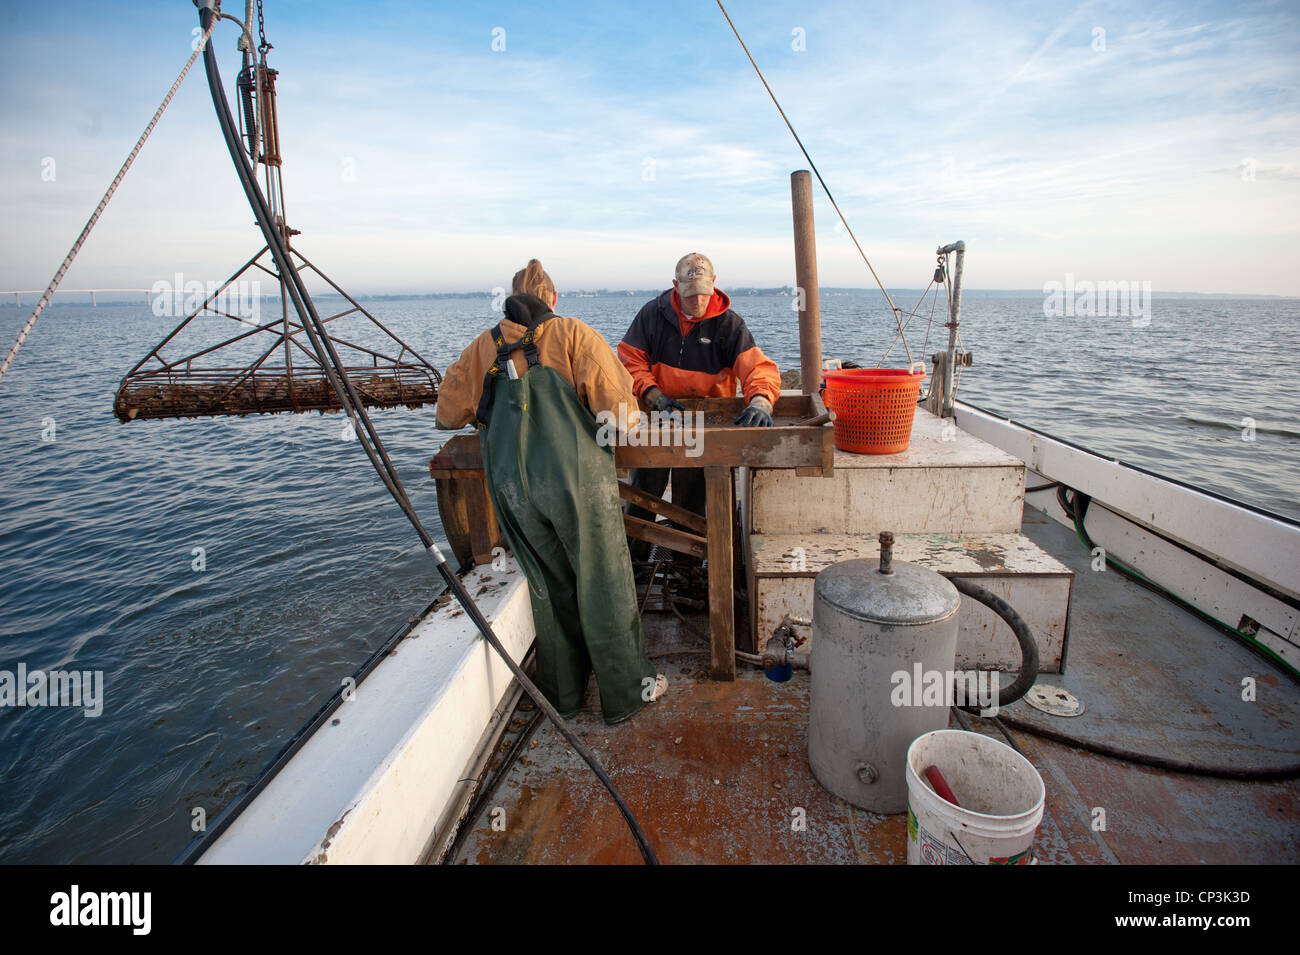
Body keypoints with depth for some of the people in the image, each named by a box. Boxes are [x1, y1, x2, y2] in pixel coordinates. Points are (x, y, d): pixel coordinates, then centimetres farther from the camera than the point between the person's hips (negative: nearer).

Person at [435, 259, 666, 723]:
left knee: (549, 586, 19)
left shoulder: (484, 346, 13)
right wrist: (627, 415, 13)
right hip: (577, 477, -3)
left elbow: (449, 412, 20)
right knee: (605, 585, 10)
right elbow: (616, 405, -8)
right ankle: (627, 692, 23)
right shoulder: (573, 333, 2)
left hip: (512, 486, 4)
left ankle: (563, 694, 33)